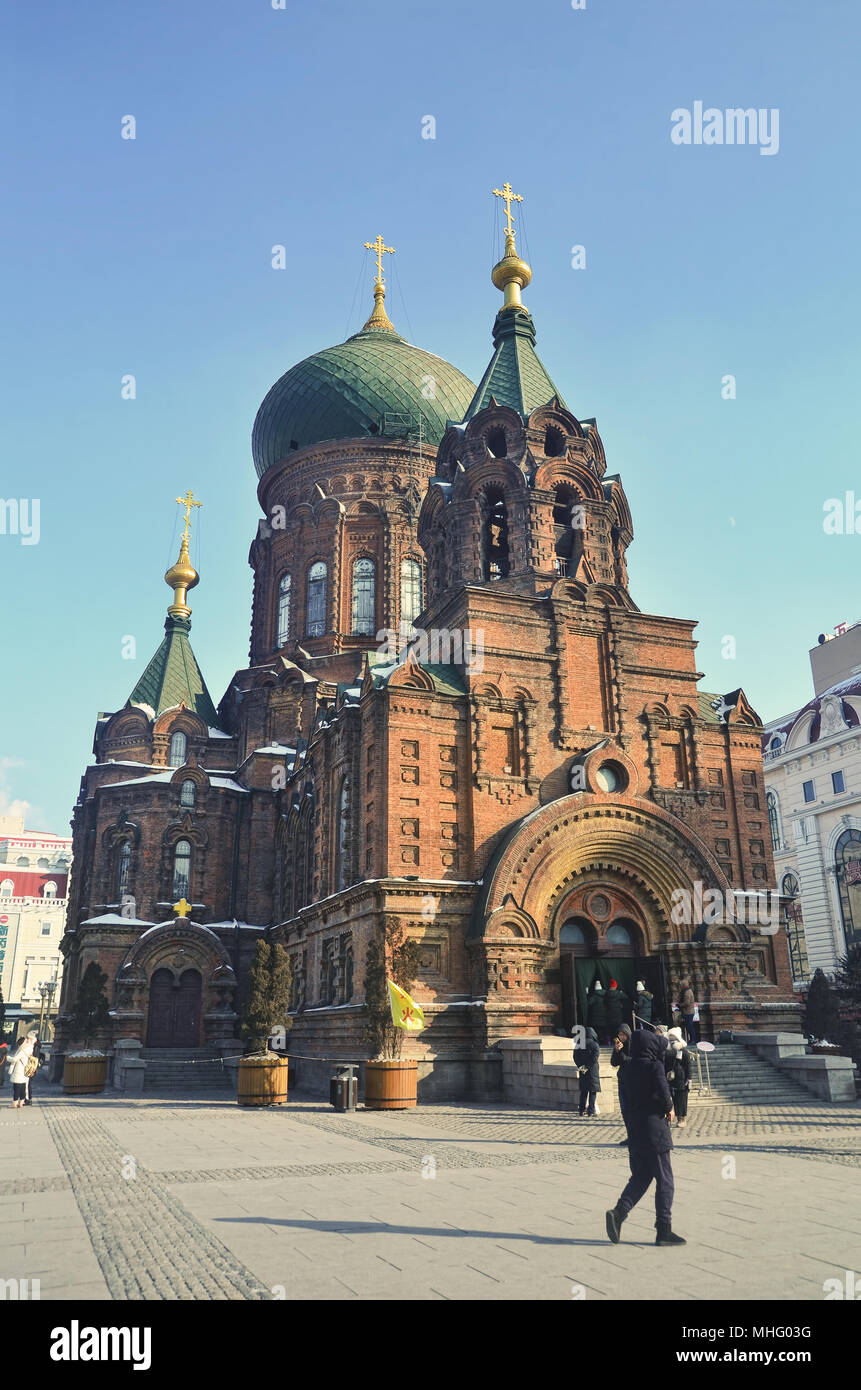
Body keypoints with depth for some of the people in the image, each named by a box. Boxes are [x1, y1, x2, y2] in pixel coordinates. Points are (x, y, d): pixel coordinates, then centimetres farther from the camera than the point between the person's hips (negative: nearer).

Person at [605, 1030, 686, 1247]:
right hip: (654, 1129, -6)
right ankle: (664, 1231, 7)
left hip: (634, 1131, 6)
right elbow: (663, 1092, -24)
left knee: (640, 1176, 15)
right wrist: (669, 1109, -4)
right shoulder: (654, 1066, -12)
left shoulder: (625, 1070, 9)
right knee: (664, 1181, 4)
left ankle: (619, 1211, -4)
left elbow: (625, 1100, 12)